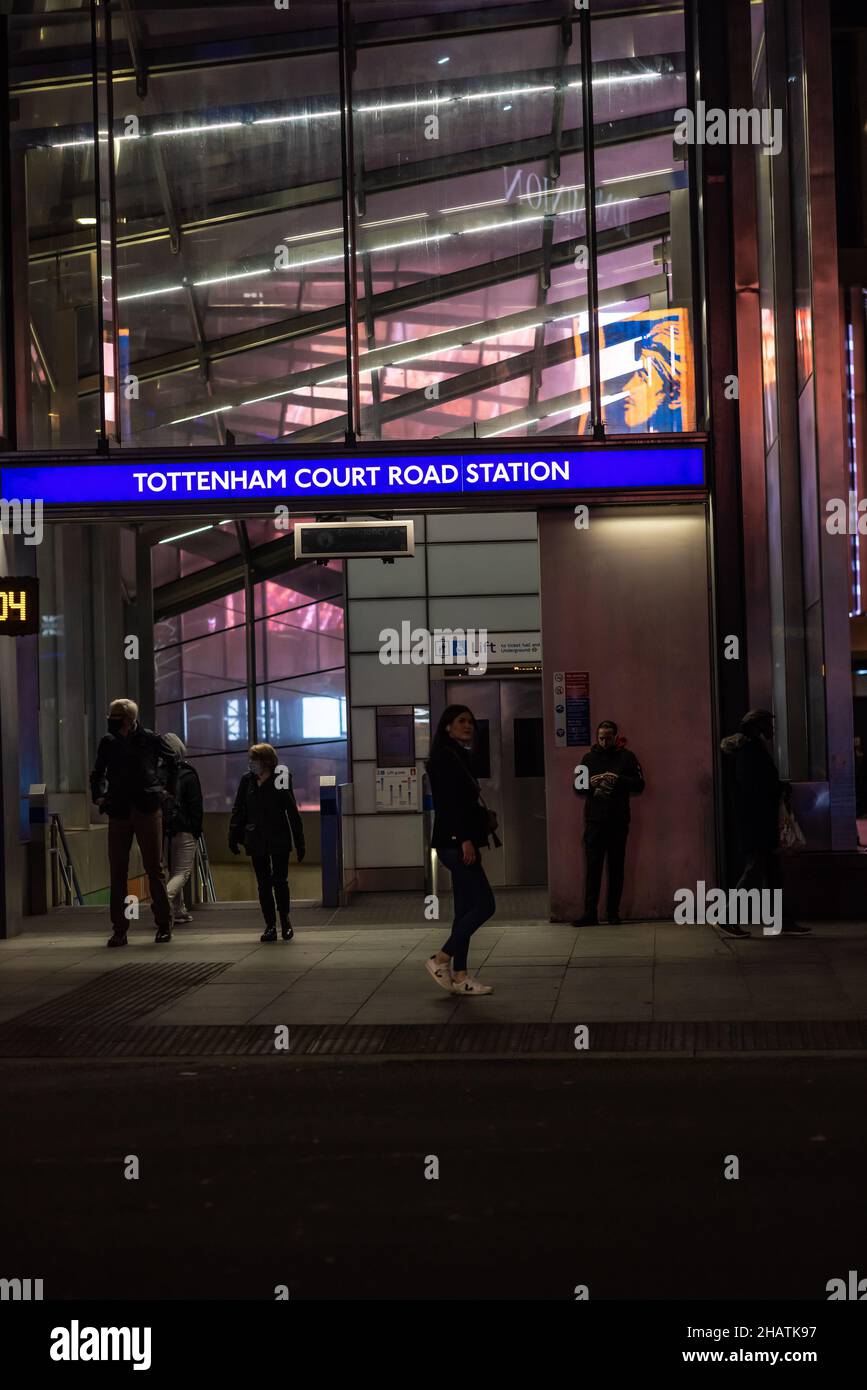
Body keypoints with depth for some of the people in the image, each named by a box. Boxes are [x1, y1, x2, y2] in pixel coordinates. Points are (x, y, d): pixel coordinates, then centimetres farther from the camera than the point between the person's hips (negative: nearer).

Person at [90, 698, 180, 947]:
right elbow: (98, 773, 20)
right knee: (117, 872, 2)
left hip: (147, 808, -2)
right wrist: (98, 795, 8)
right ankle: (119, 929, 6)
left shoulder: (149, 739, -3)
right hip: (118, 812, 2)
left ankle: (164, 925, 11)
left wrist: (168, 788, 11)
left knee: (154, 868, 3)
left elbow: (172, 759, 15)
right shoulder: (108, 742, 4)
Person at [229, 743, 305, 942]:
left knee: (280, 881, -3)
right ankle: (270, 926, 11)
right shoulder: (247, 780, 1)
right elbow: (238, 810, 8)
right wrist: (233, 836, 3)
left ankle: (285, 919, 18)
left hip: (279, 840, -3)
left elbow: (293, 813, -5)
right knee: (263, 884, 5)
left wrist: (299, 843, -6)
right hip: (256, 840, 3)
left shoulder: (281, 781, -8)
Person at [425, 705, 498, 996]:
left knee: (466, 909, 9)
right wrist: (465, 839, -23)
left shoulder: (460, 757, 18)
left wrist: (484, 817, 7)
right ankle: (440, 960, -4)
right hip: (455, 842, -10)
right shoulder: (445, 756, -10)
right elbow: (449, 802, -18)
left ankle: (460, 976, 11)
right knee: (484, 905, -11)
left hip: (461, 843, 10)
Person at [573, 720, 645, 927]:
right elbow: (577, 787, 12)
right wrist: (590, 783, -9)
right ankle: (590, 914, -3)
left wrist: (619, 779, -15)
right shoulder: (589, 758, 12)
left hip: (618, 822, -1)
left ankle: (614, 913, 9)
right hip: (594, 822, 1)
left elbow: (639, 785, 1)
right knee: (593, 868, -3)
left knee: (616, 868, 3)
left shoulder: (626, 757, 6)